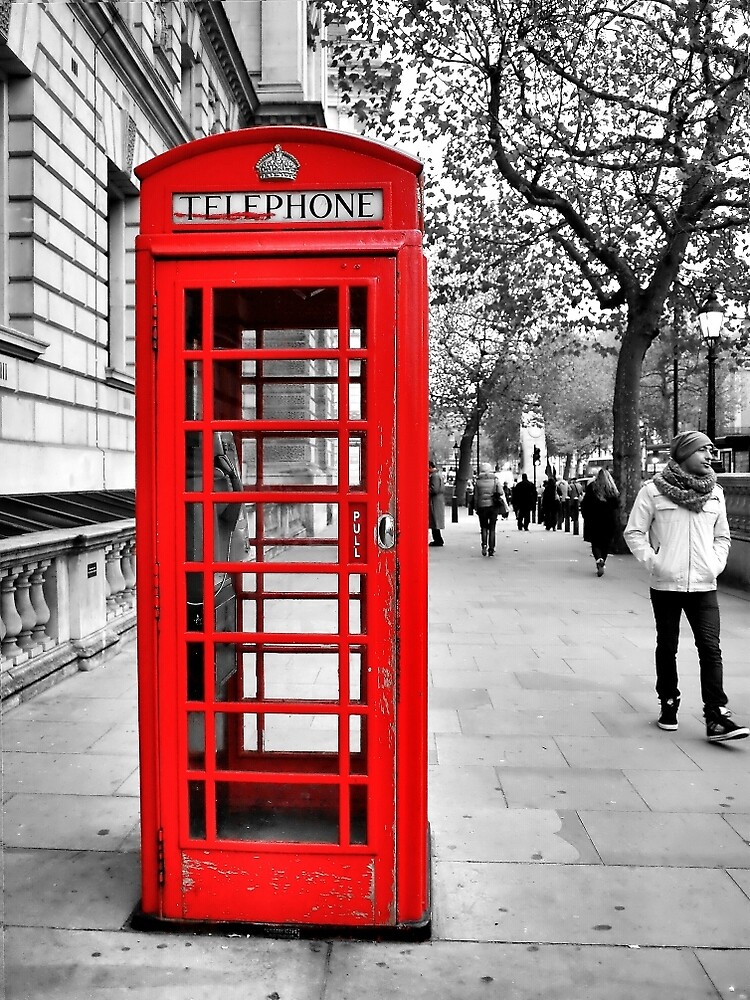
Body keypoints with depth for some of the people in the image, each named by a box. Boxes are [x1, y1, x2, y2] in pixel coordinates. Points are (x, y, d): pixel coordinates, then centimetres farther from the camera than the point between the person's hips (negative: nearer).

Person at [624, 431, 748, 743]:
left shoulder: (715, 493, 9)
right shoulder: (653, 490, -4)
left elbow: (722, 536, 19)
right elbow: (634, 532, -2)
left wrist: (716, 564, 4)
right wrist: (653, 562, -10)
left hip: (704, 587, 2)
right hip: (665, 585, -2)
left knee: (711, 649, -6)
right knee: (667, 647, 10)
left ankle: (716, 718, -5)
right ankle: (668, 704, 26)